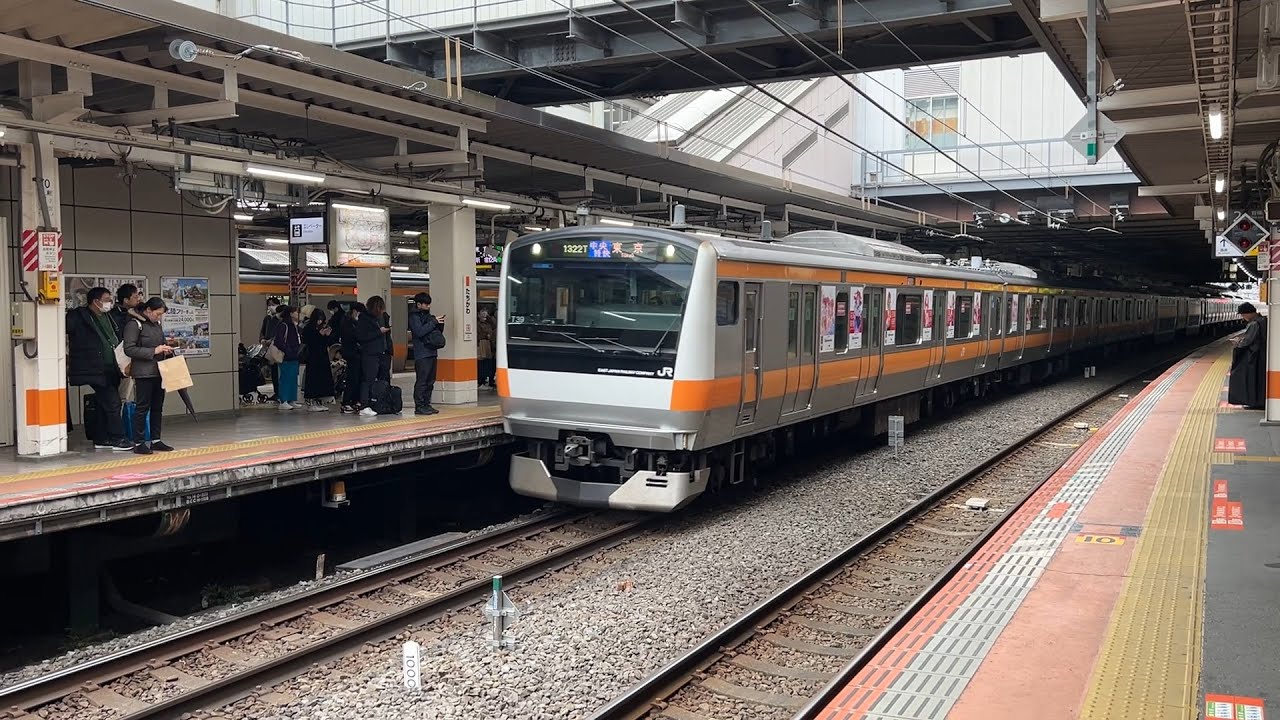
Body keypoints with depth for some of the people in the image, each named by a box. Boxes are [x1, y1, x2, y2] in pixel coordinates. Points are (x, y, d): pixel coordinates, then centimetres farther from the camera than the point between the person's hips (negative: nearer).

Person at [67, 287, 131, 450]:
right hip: (96, 370, -8)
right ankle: (117, 438, -1)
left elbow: (116, 340, 22)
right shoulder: (78, 317, -9)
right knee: (113, 404, -8)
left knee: (106, 405, 12)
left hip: (109, 370, 8)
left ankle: (101, 440, 20)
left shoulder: (107, 317, 16)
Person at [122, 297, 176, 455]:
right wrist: (154, 351, -20)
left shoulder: (156, 324, 13)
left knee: (158, 406, 10)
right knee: (143, 407, -5)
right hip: (144, 372, -8)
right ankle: (138, 443, 1)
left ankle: (156, 440, 17)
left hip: (158, 371, 8)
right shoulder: (134, 324, -10)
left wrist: (166, 350, 5)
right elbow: (129, 349, -16)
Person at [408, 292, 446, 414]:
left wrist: (440, 324, 2)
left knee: (430, 381, 9)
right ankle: (419, 407, -6)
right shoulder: (414, 316, -5)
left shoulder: (428, 315, 18)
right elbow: (419, 332, -19)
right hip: (421, 354, -8)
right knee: (421, 381, -8)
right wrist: (434, 322, -17)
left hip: (431, 352, 8)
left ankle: (427, 404, 14)